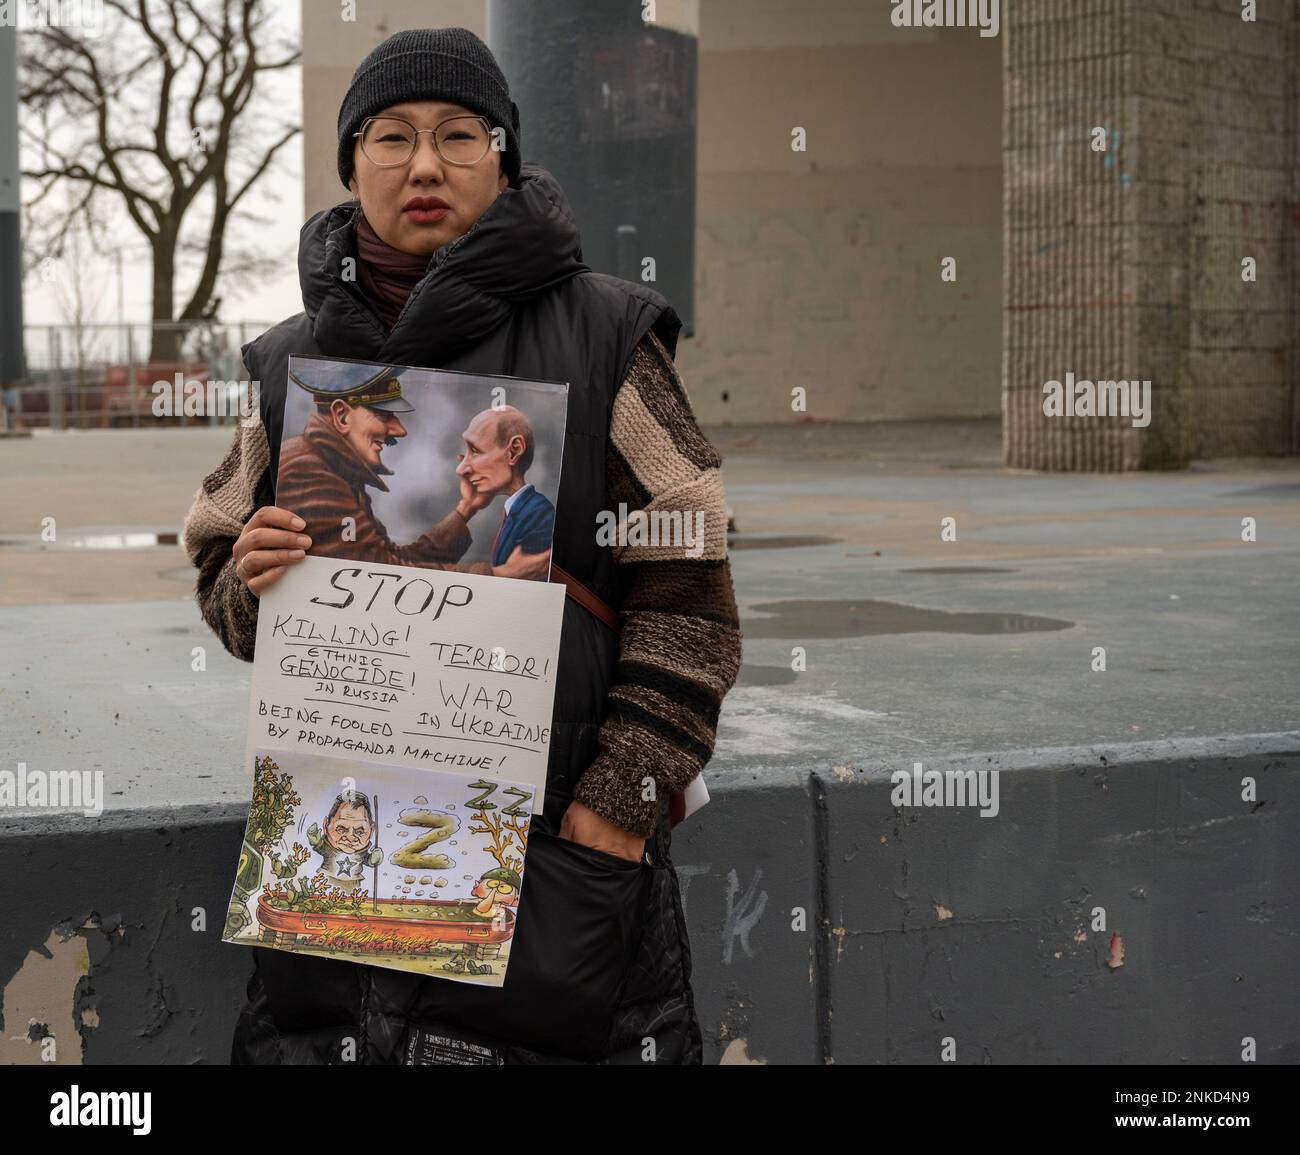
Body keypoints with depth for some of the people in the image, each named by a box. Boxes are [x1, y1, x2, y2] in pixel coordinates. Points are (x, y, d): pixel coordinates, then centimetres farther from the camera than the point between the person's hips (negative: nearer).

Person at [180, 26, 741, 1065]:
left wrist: (624, 795, -9)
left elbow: (688, 590, -3)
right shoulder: (296, 360, 9)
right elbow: (220, 573, 17)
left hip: (572, 817, -2)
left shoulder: (602, 336, -1)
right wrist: (250, 580, -7)